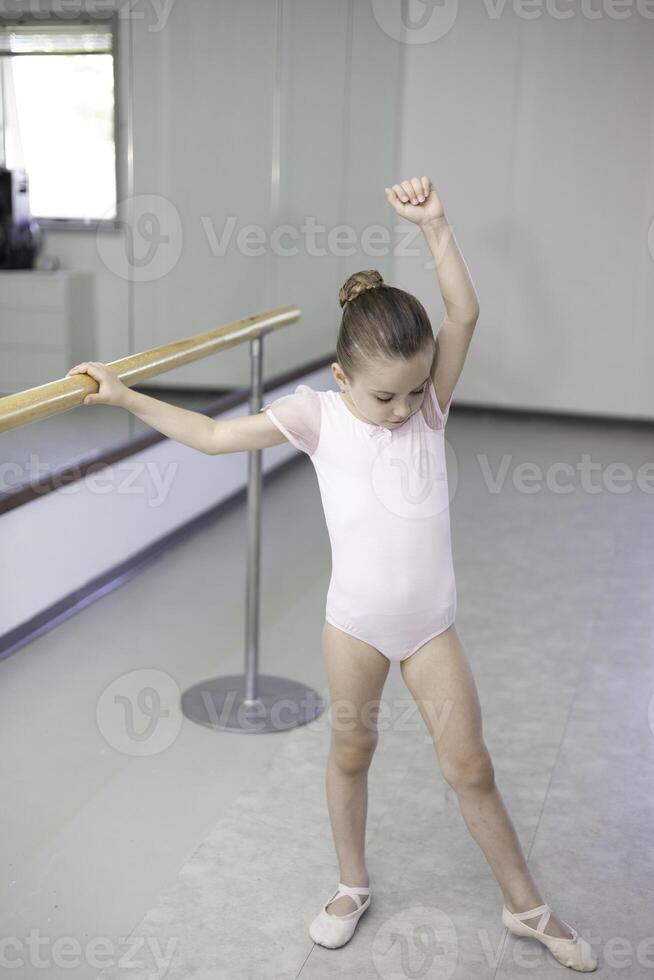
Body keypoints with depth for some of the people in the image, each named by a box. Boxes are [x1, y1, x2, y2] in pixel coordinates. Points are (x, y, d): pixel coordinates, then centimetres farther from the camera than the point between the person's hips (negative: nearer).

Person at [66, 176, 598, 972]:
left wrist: (434, 226, -30)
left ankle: (526, 907, 29)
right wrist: (125, 396, -9)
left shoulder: (429, 402, -8)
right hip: (354, 623, 0)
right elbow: (213, 435, -6)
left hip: (430, 624, 1)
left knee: (469, 767, 9)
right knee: (350, 753, 18)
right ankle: (351, 886, 43)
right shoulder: (316, 415, -11)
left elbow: (464, 315, -21)